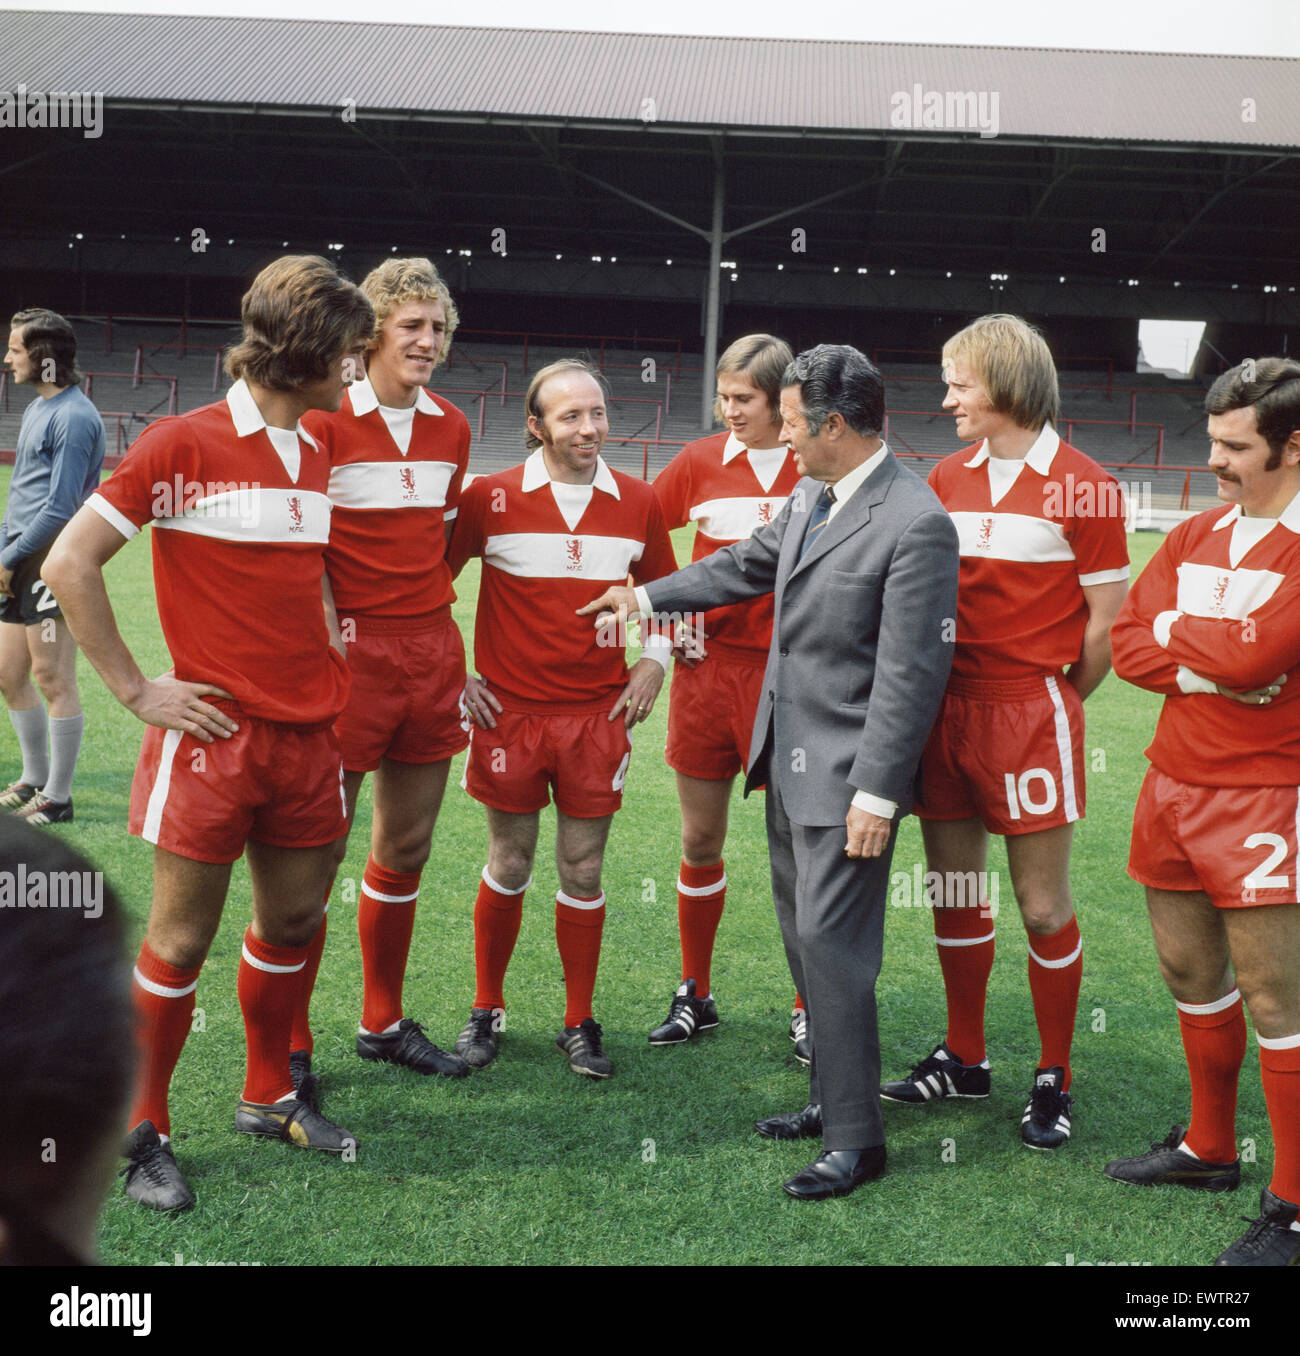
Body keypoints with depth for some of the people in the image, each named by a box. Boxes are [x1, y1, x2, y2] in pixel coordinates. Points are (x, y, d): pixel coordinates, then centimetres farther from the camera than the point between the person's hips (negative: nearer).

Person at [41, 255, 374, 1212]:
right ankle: (143, 1132, 21)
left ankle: (270, 1097, 35)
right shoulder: (183, 444, -9)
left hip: (310, 734, 6)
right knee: (182, 941, 4)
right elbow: (70, 565, -8)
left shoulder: (318, 456, 11)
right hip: (214, 733, -6)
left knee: (293, 924, 15)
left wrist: (328, 645, 13)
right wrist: (136, 691, -8)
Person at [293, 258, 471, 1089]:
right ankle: (288, 1046, 14)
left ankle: (384, 1024, 28)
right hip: (349, 650, -6)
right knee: (317, 855, 0)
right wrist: (331, 630, -12)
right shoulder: (324, 419, -8)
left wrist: (433, 625, 16)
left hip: (432, 652, 6)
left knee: (408, 847, 13)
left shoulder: (452, 428, 10)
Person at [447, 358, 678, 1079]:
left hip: (599, 714, 2)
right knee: (509, 865, 7)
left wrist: (653, 662, 8)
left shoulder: (638, 502, 4)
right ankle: (486, 1011, 25)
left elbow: (664, 586, 19)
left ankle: (579, 1023, 19)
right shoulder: (492, 498, -4)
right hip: (510, 712, -1)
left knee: (583, 870, 5)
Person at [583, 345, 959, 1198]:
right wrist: (648, 598, 32)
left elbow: (911, 673, -22)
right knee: (804, 937, 17)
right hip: (789, 759, 9)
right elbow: (750, 564, 25)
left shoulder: (915, 525, -20)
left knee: (831, 944, -5)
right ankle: (833, 1098, 32)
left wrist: (877, 794, -22)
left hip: (845, 773, -9)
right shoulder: (811, 496, 7)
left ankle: (857, 1138, 9)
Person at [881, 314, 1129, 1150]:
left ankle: (1055, 1081, 19)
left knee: (1044, 906, 2)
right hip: (944, 709, 5)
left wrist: (1051, 703, 4)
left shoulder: (1082, 487, -7)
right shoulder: (947, 478, 9)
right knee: (954, 894, 12)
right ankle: (964, 1058, 29)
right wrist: (931, 696, 6)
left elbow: (1106, 623, -5)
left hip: (1031, 717, -5)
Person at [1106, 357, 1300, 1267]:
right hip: (1172, 787, 7)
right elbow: (1129, 642, 6)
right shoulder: (1195, 537, 12)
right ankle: (1210, 1150, 32)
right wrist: (1213, 666, -11)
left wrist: (1178, 628, -4)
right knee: (1191, 975, 15)